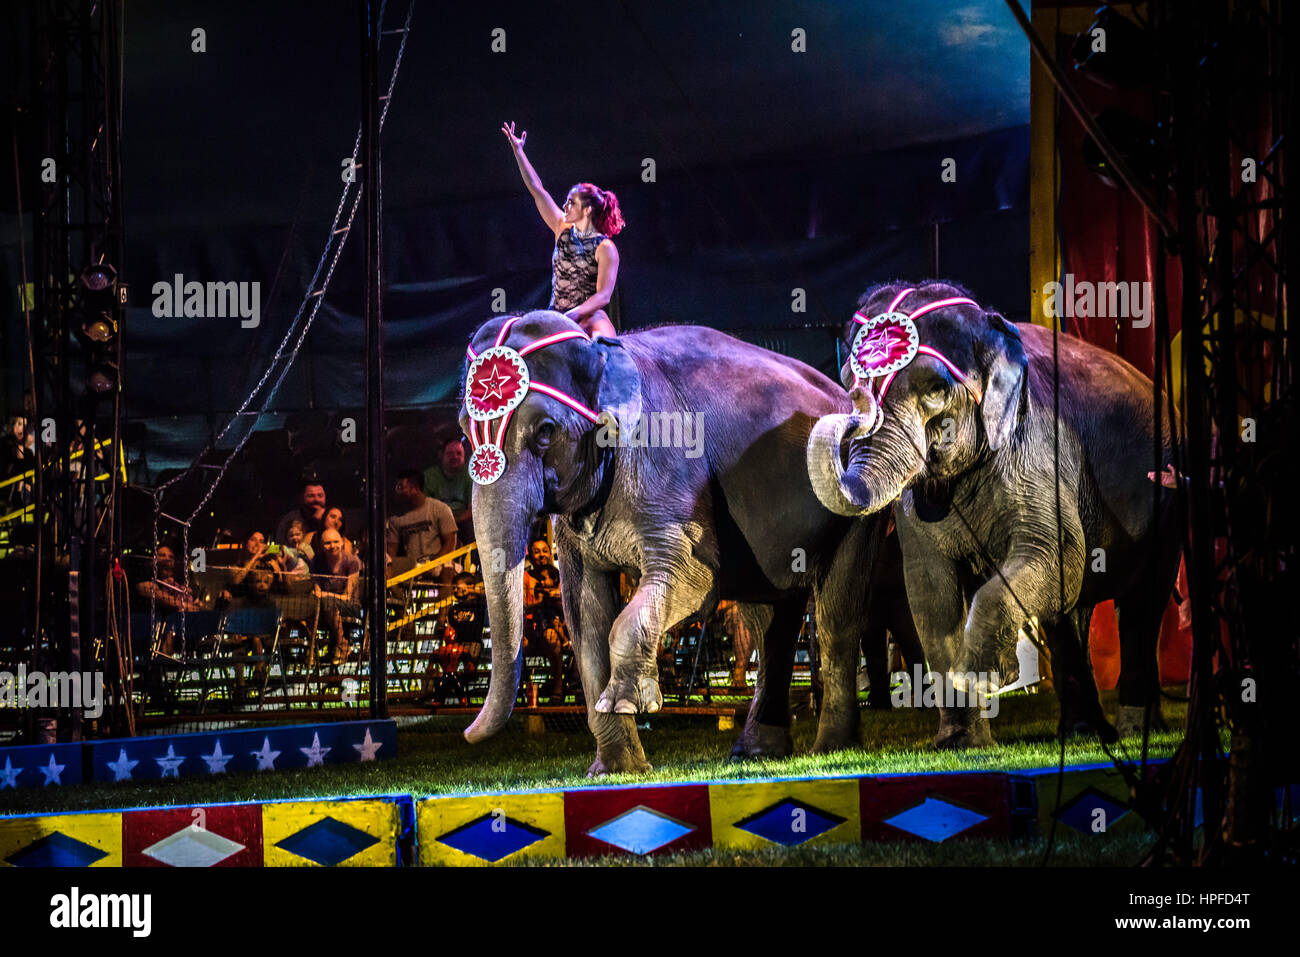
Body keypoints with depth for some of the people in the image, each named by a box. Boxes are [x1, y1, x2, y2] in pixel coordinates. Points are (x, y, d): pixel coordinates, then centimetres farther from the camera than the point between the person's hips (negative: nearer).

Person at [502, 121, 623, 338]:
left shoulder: (606, 248, -5)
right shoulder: (563, 229, 11)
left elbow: (603, 295, -10)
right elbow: (537, 189, 13)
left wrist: (574, 315, -23)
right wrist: (517, 150, 13)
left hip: (589, 317, -5)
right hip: (555, 317, 5)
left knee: (602, 336, -37)